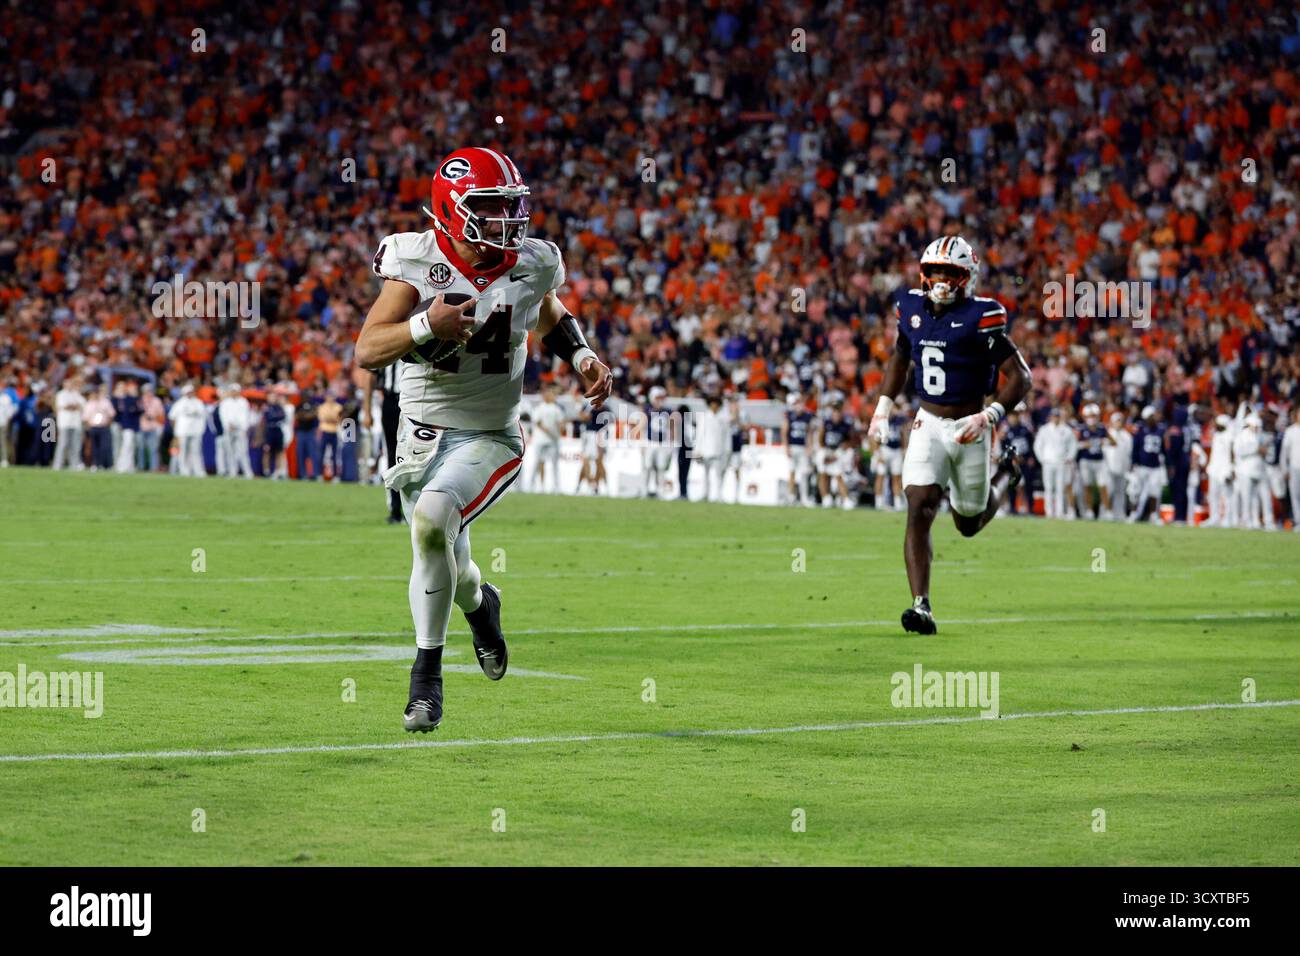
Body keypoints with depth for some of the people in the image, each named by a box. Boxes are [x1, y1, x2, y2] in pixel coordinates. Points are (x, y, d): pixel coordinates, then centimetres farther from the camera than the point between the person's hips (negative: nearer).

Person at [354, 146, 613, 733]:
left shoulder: (530, 267, -6)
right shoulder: (417, 264, -13)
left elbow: (551, 316, 19)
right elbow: (367, 352, -20)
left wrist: (583, 359, 2)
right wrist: (425, 325, -37)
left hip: (491, 437, -1)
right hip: (424, 435, 1)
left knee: (432, 519, -29)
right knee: (446, 567, 8)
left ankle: (427, 672, -14)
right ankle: (479, 604, 47)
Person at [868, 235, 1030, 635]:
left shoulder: (981, 317, -16)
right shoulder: (912, 308, 1)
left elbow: (1019, 377, -14)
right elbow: (899, 358, 21)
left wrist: (988, 417, -25)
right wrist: (883, 406, 15)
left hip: (969, 428, -3)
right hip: (928, 425, 3)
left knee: (969, 524, 14)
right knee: (919, 511, -16)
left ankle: (1005, 472, 45)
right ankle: (921, 606, -19)